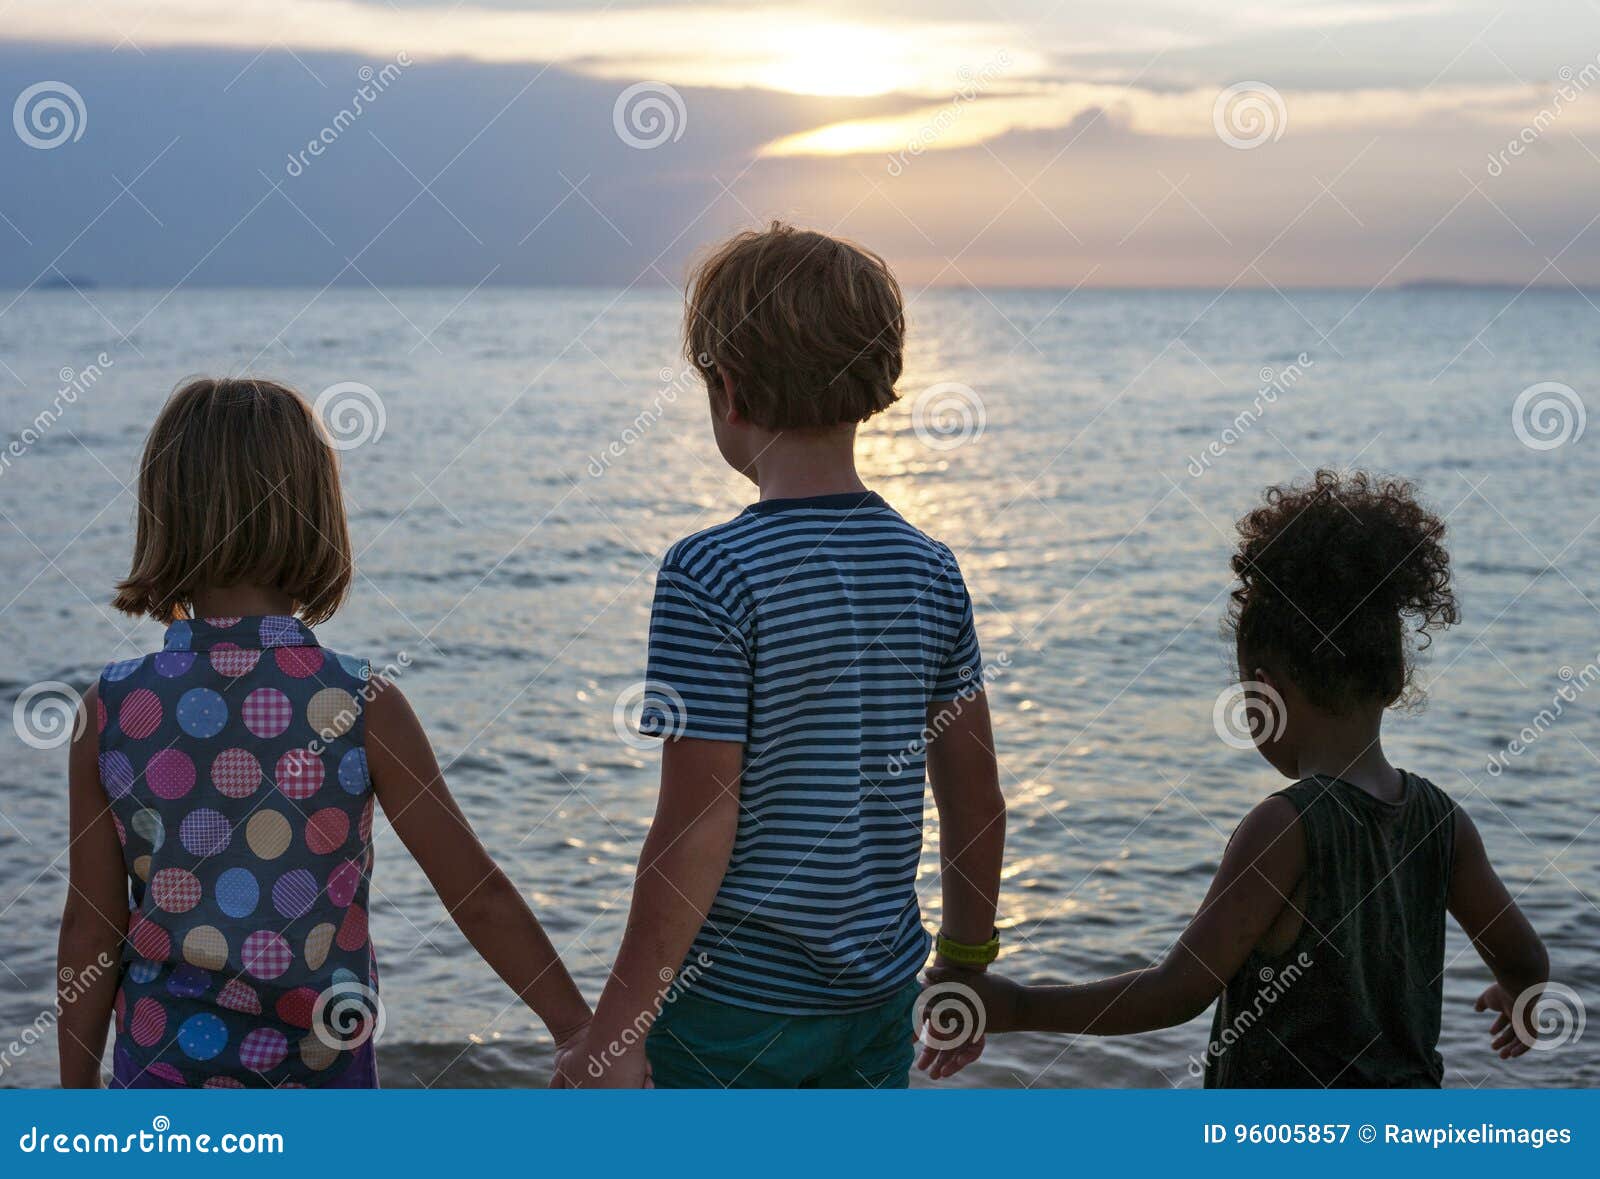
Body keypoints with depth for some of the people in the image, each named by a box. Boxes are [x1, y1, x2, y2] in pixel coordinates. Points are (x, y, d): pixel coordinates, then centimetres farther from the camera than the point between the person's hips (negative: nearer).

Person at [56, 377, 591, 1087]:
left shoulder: (110, 710, -8)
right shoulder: (364, 706, -12)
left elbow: (90, 930, -4)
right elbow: (477, 895, -9)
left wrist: (77, 1105, 8)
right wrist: (579, 1028, 1)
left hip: (164, 1062, 1)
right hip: (322, 1057, -1)